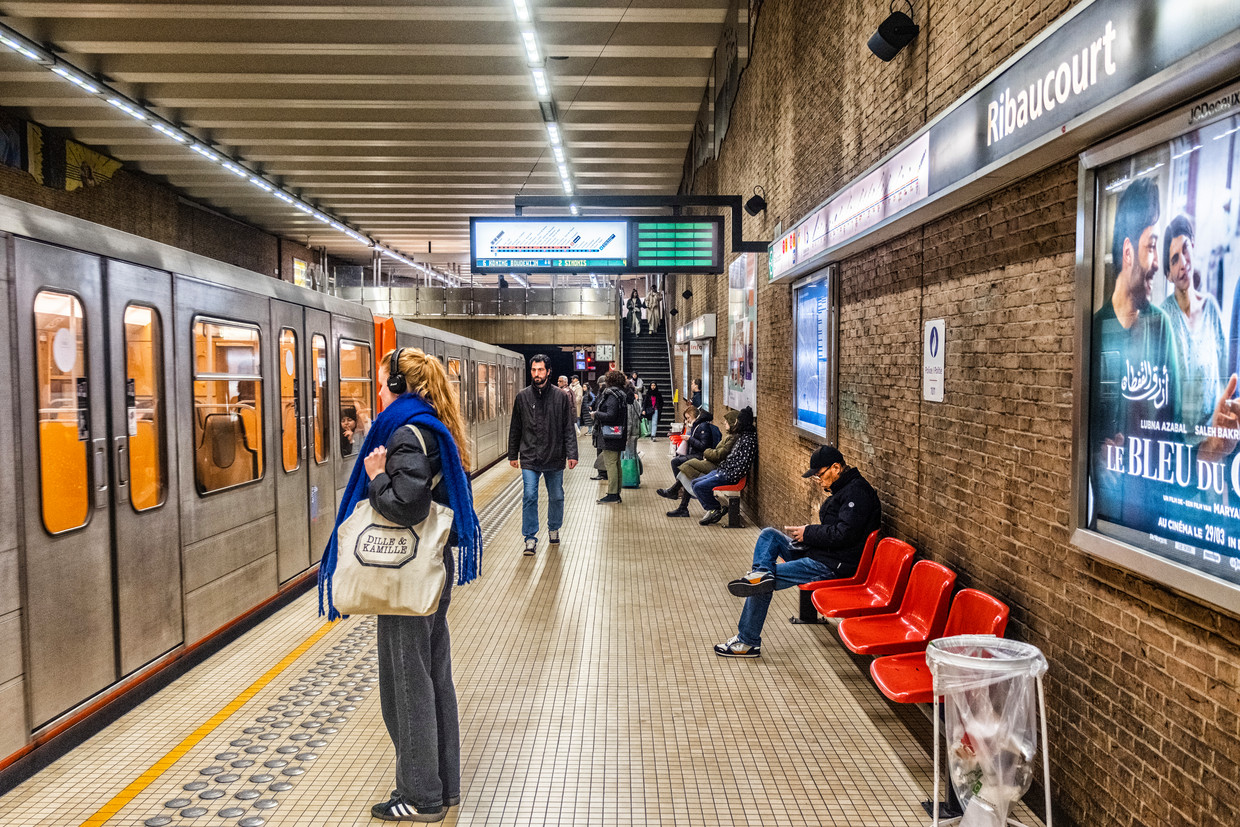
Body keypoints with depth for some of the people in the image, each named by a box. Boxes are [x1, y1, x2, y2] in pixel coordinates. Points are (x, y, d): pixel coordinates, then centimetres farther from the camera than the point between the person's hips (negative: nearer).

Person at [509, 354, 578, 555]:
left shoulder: (560, 396, -1)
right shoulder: (523, 396, 2)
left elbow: (568, 429, 0)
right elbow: (515, 428, 8)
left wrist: (572, 454, -6)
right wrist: (513, 454, 8)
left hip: (555, 457, 0)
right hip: (529, 458, 0)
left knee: (556, 497, 12)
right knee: (529, 497, -5)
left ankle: (554, 529, 34)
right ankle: (530, 538, 5)